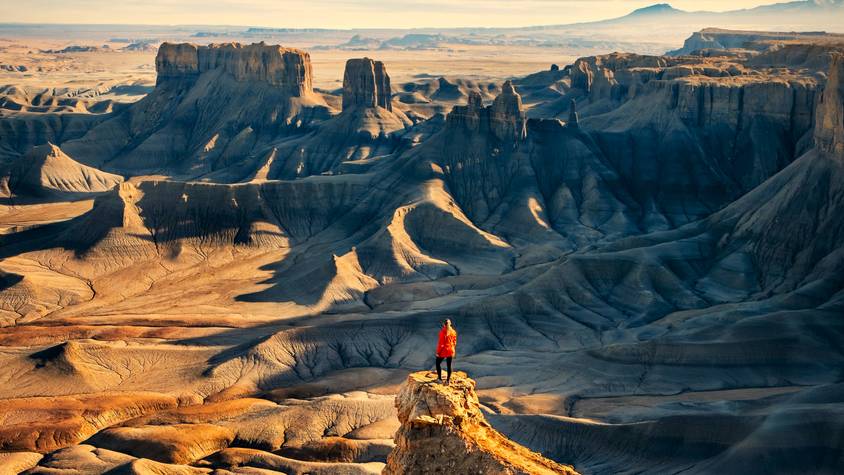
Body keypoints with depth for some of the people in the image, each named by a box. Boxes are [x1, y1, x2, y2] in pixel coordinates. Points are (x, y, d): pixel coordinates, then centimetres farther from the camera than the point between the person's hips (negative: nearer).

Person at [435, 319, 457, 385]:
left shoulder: (443, 332, -18)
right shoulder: (453, 332, 1)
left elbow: (441, 343, -17)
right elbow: (454, 342, 8)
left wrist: (438, 352, -9)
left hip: (443, 351, -5)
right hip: (450, 351, 5)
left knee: (438, 363, 14)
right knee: (449, 365, 11)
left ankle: (440, 378, 13)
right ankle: (448, 380, 14)